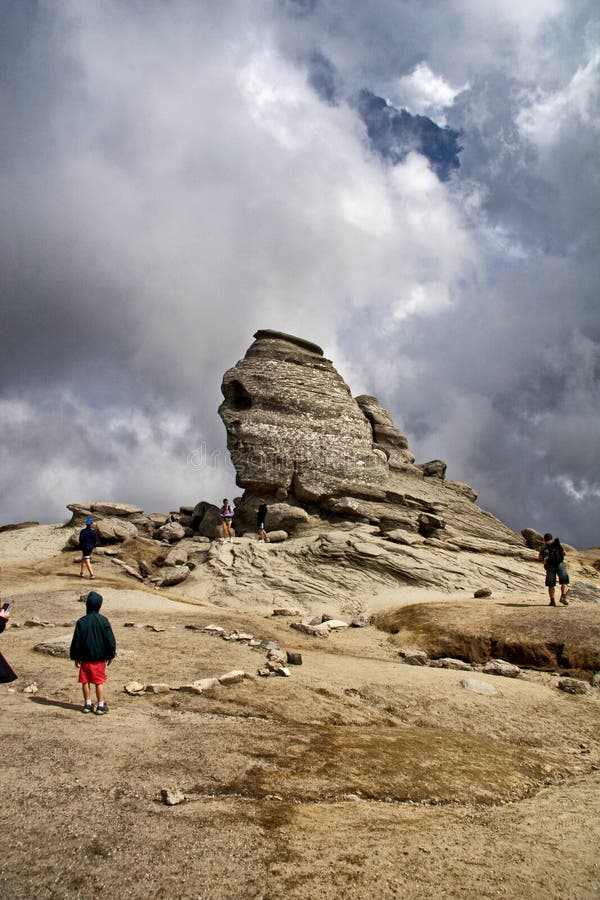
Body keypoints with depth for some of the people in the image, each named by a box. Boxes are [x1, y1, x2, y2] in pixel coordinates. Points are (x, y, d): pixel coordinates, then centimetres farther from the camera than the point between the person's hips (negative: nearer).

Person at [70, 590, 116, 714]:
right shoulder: (103, 621, -8)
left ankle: (87, 704, 17)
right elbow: (110, 640, -4)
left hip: (85, 658, 1)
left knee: (85, 682, 11)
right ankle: (100, 706, 6)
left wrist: (75, 657, 9)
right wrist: (110, 656, 7)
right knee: (99, 682, 5)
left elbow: (76, 641, -2)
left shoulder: (81, 622, -6)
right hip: (99, 658, -1)